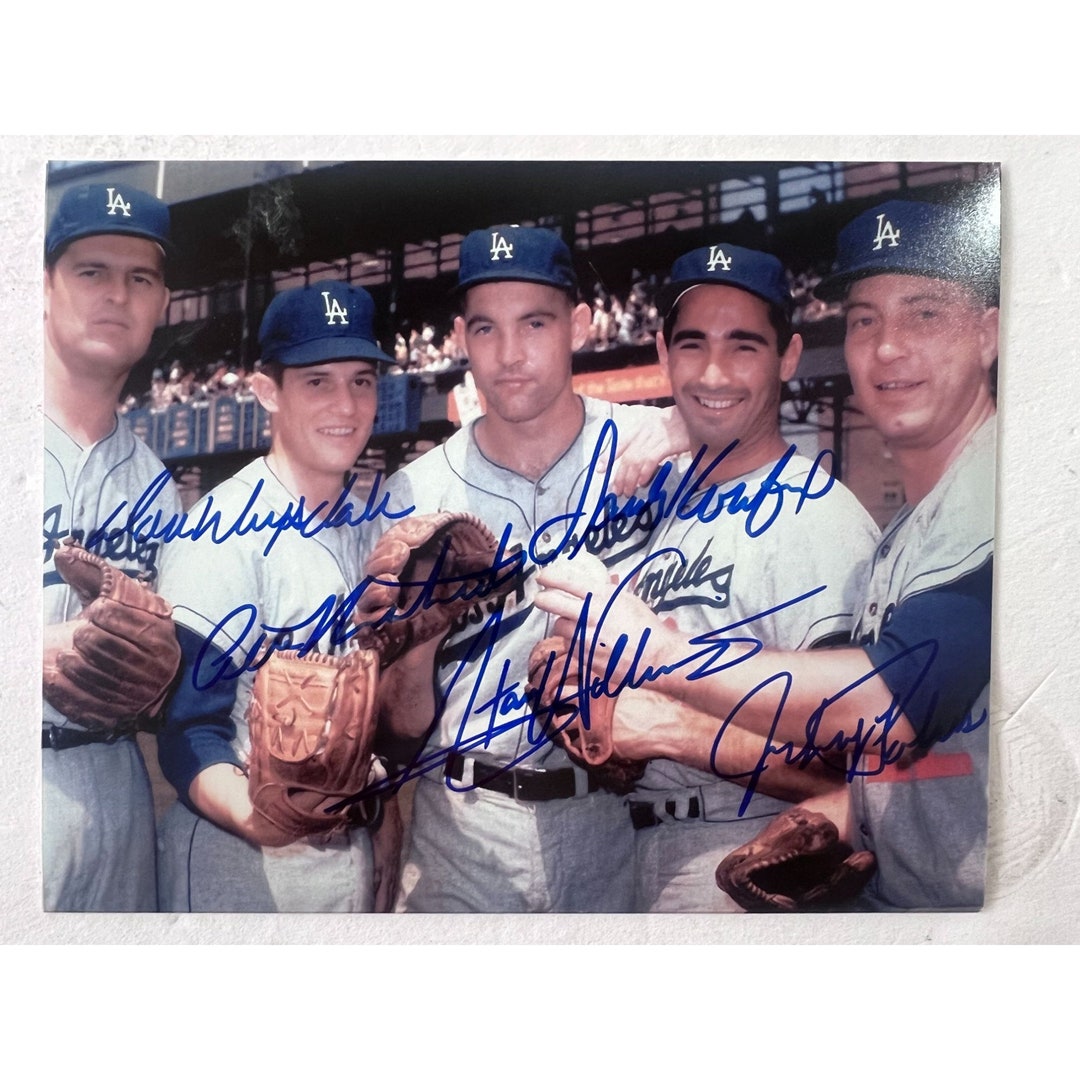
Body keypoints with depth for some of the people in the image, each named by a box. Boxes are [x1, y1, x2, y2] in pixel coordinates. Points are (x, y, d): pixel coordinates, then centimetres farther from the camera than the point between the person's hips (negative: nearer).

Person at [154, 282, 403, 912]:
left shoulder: (369, 525, 3)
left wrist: (385, 816, 11)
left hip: (355, 852, 7)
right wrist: (255, 816, -37)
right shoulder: (226, 532, -18)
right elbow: (189, 723, -20)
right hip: (242, 860, -6)